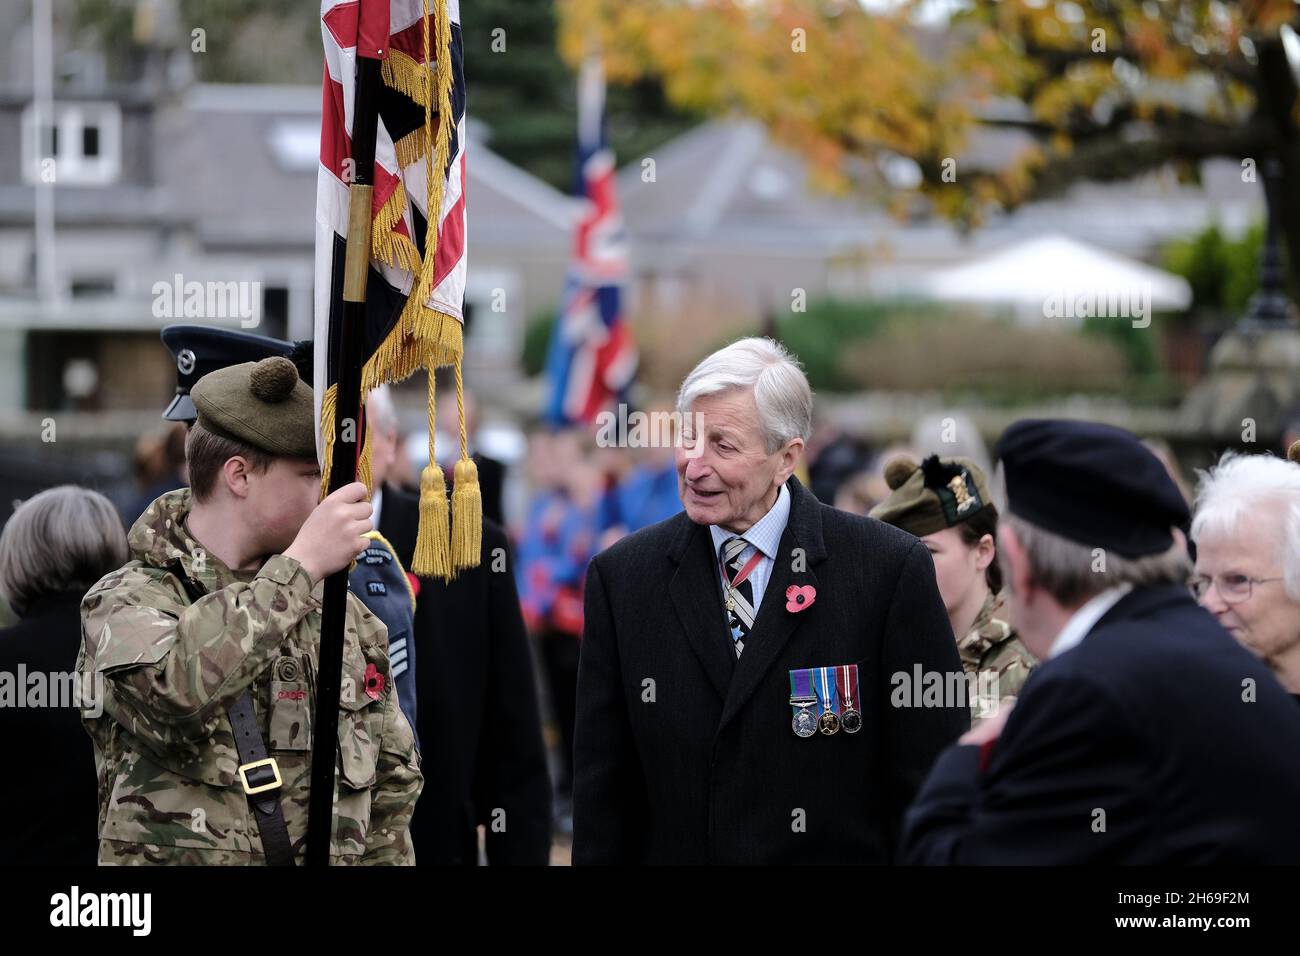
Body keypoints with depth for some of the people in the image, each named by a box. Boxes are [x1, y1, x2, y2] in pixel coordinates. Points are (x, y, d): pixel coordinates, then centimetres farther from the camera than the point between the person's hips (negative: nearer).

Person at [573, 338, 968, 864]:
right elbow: (601, 794, 0)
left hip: (839, 852, -2)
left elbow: (929, 778, -9)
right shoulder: (620, 577, -1)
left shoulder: (891, 569, -10)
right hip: (673, 850, 2)